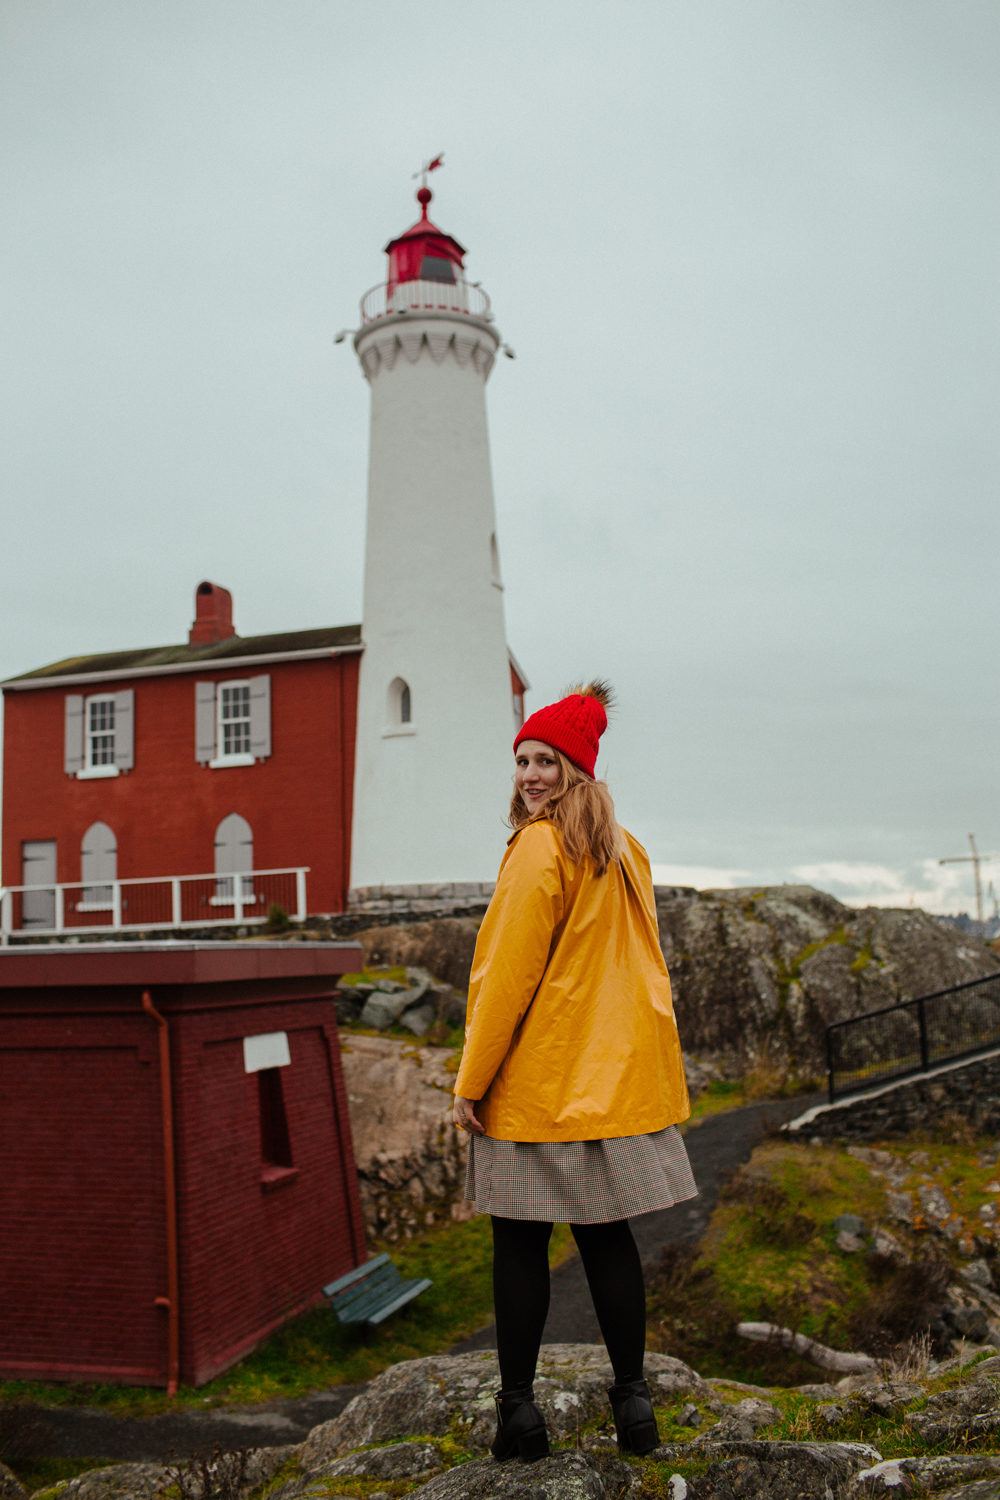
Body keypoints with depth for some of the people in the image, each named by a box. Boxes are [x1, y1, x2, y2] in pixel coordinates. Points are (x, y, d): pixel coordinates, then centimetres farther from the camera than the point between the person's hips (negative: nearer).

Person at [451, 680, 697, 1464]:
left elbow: (506, 974, -14)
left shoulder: (539, 848, -12)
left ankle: (519, 1408, 12)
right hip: (617, 1074, 7)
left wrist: (472, 1080, -9)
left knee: (519, 1240, 4)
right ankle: (633, 1401, 19)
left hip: (541, 1080, -7)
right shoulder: (626, 851, 12)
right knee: (606, 1234, 13)